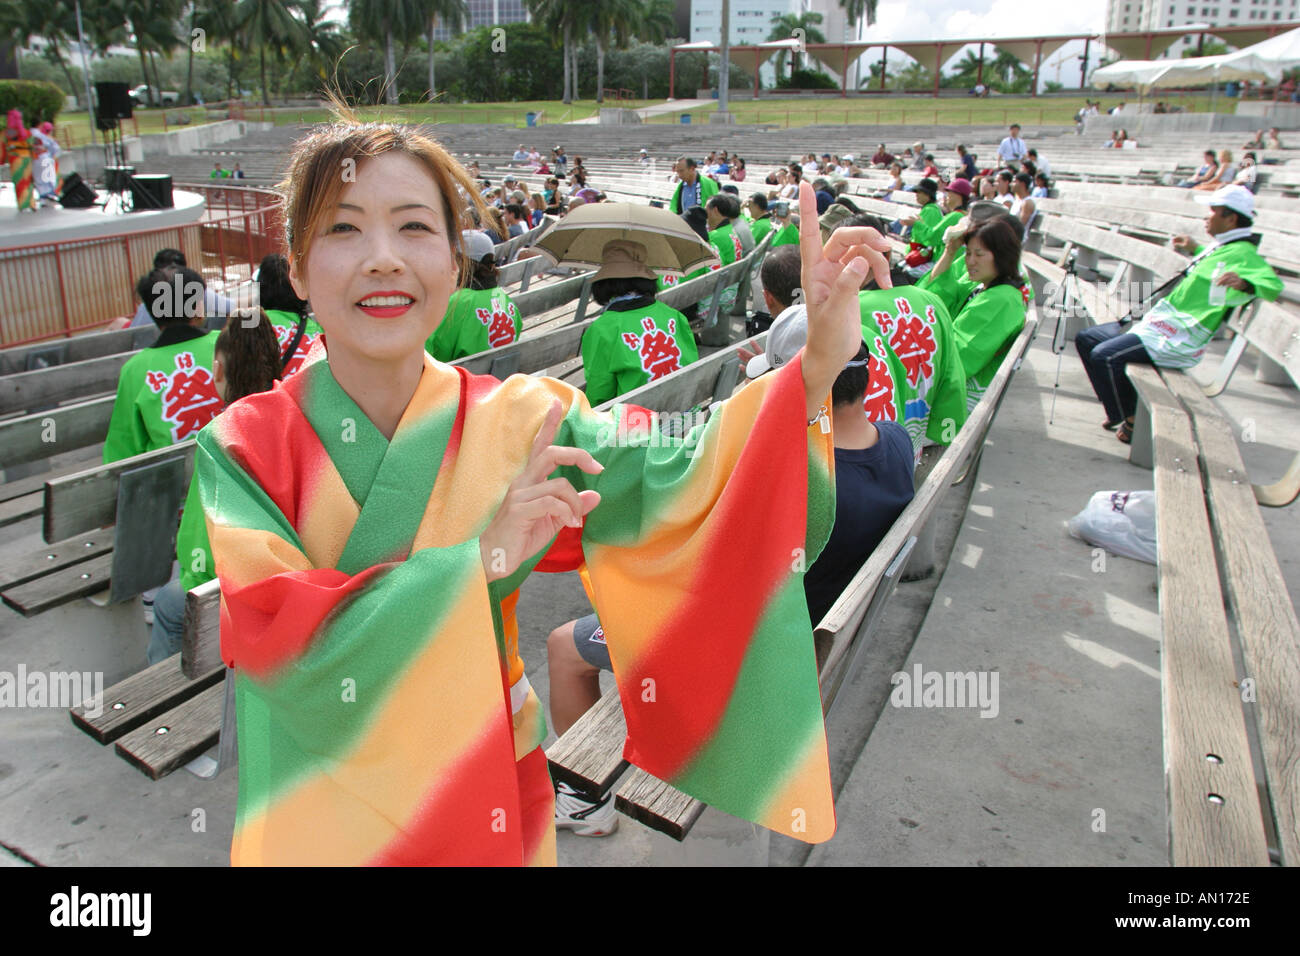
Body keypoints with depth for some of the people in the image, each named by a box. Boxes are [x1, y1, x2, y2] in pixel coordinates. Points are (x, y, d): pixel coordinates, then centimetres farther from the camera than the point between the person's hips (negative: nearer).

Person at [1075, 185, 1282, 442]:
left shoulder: (1242, 253, -14)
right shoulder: (1221, 247, 16)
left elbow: (1273, 285, -31)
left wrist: (1244, 284, -49)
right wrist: (1195, 250, 42)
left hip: (1178, 341, -11)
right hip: (1160, 323, 11)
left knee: (1104, 355, -28)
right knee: (1085, 339, 9)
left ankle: (1132, 421, -7)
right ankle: (1120, 408, 13)